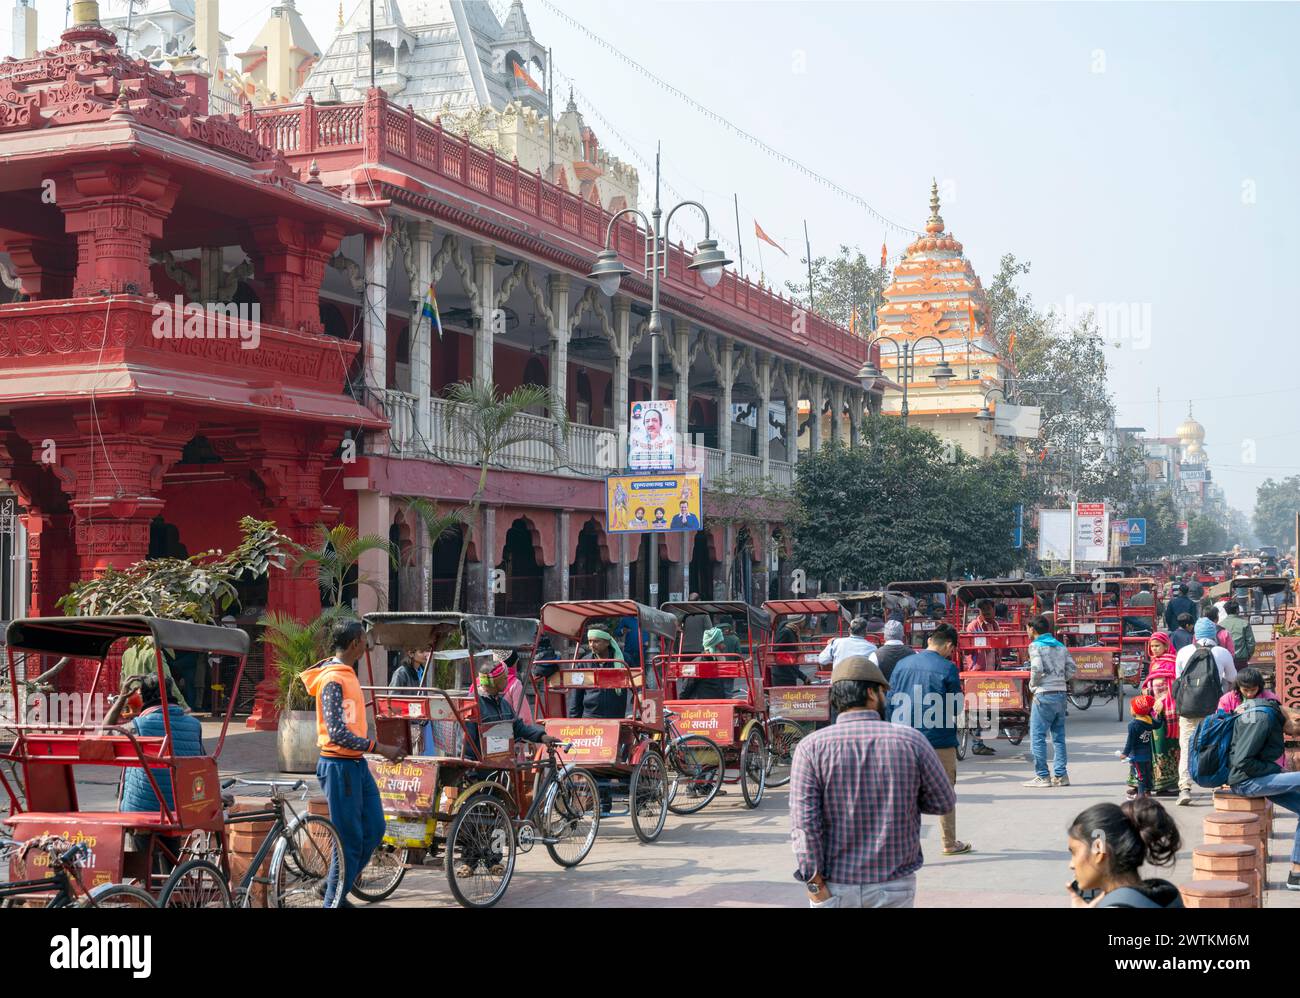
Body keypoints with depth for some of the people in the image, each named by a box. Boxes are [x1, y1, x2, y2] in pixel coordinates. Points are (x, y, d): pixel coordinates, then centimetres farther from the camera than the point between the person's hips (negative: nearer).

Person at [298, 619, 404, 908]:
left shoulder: (347, 674, 12)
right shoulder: (334, 680, -19)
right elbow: (337, 734, -24)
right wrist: (379, 748, -22)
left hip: (356, 764, 10)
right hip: (339, 766, -10)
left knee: (374, 830, 14)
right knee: (350, 840, -3)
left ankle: (336, 887, 25)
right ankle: (334, 900, 9)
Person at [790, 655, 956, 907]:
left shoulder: (812, 747, -9)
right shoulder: (911, 741, -6)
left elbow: (803, 822, -15)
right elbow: (944, 802, 4)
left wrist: (815, 884, -11)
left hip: (834, 887, 0)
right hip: (894, 886, 1)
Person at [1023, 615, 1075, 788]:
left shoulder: (1035, 646, -6)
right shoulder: (1061, 646, 13)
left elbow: (1037, 669, -19)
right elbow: (1071, 669, 7)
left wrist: (1032, 684, -3)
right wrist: (1059, 680, 13)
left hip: (1044, 695, -7)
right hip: (1061, 694, 7)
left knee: (1037, 737, -1)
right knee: (1059, 736, 12)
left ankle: (1042, 776, -1)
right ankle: (1061, 775, 12)